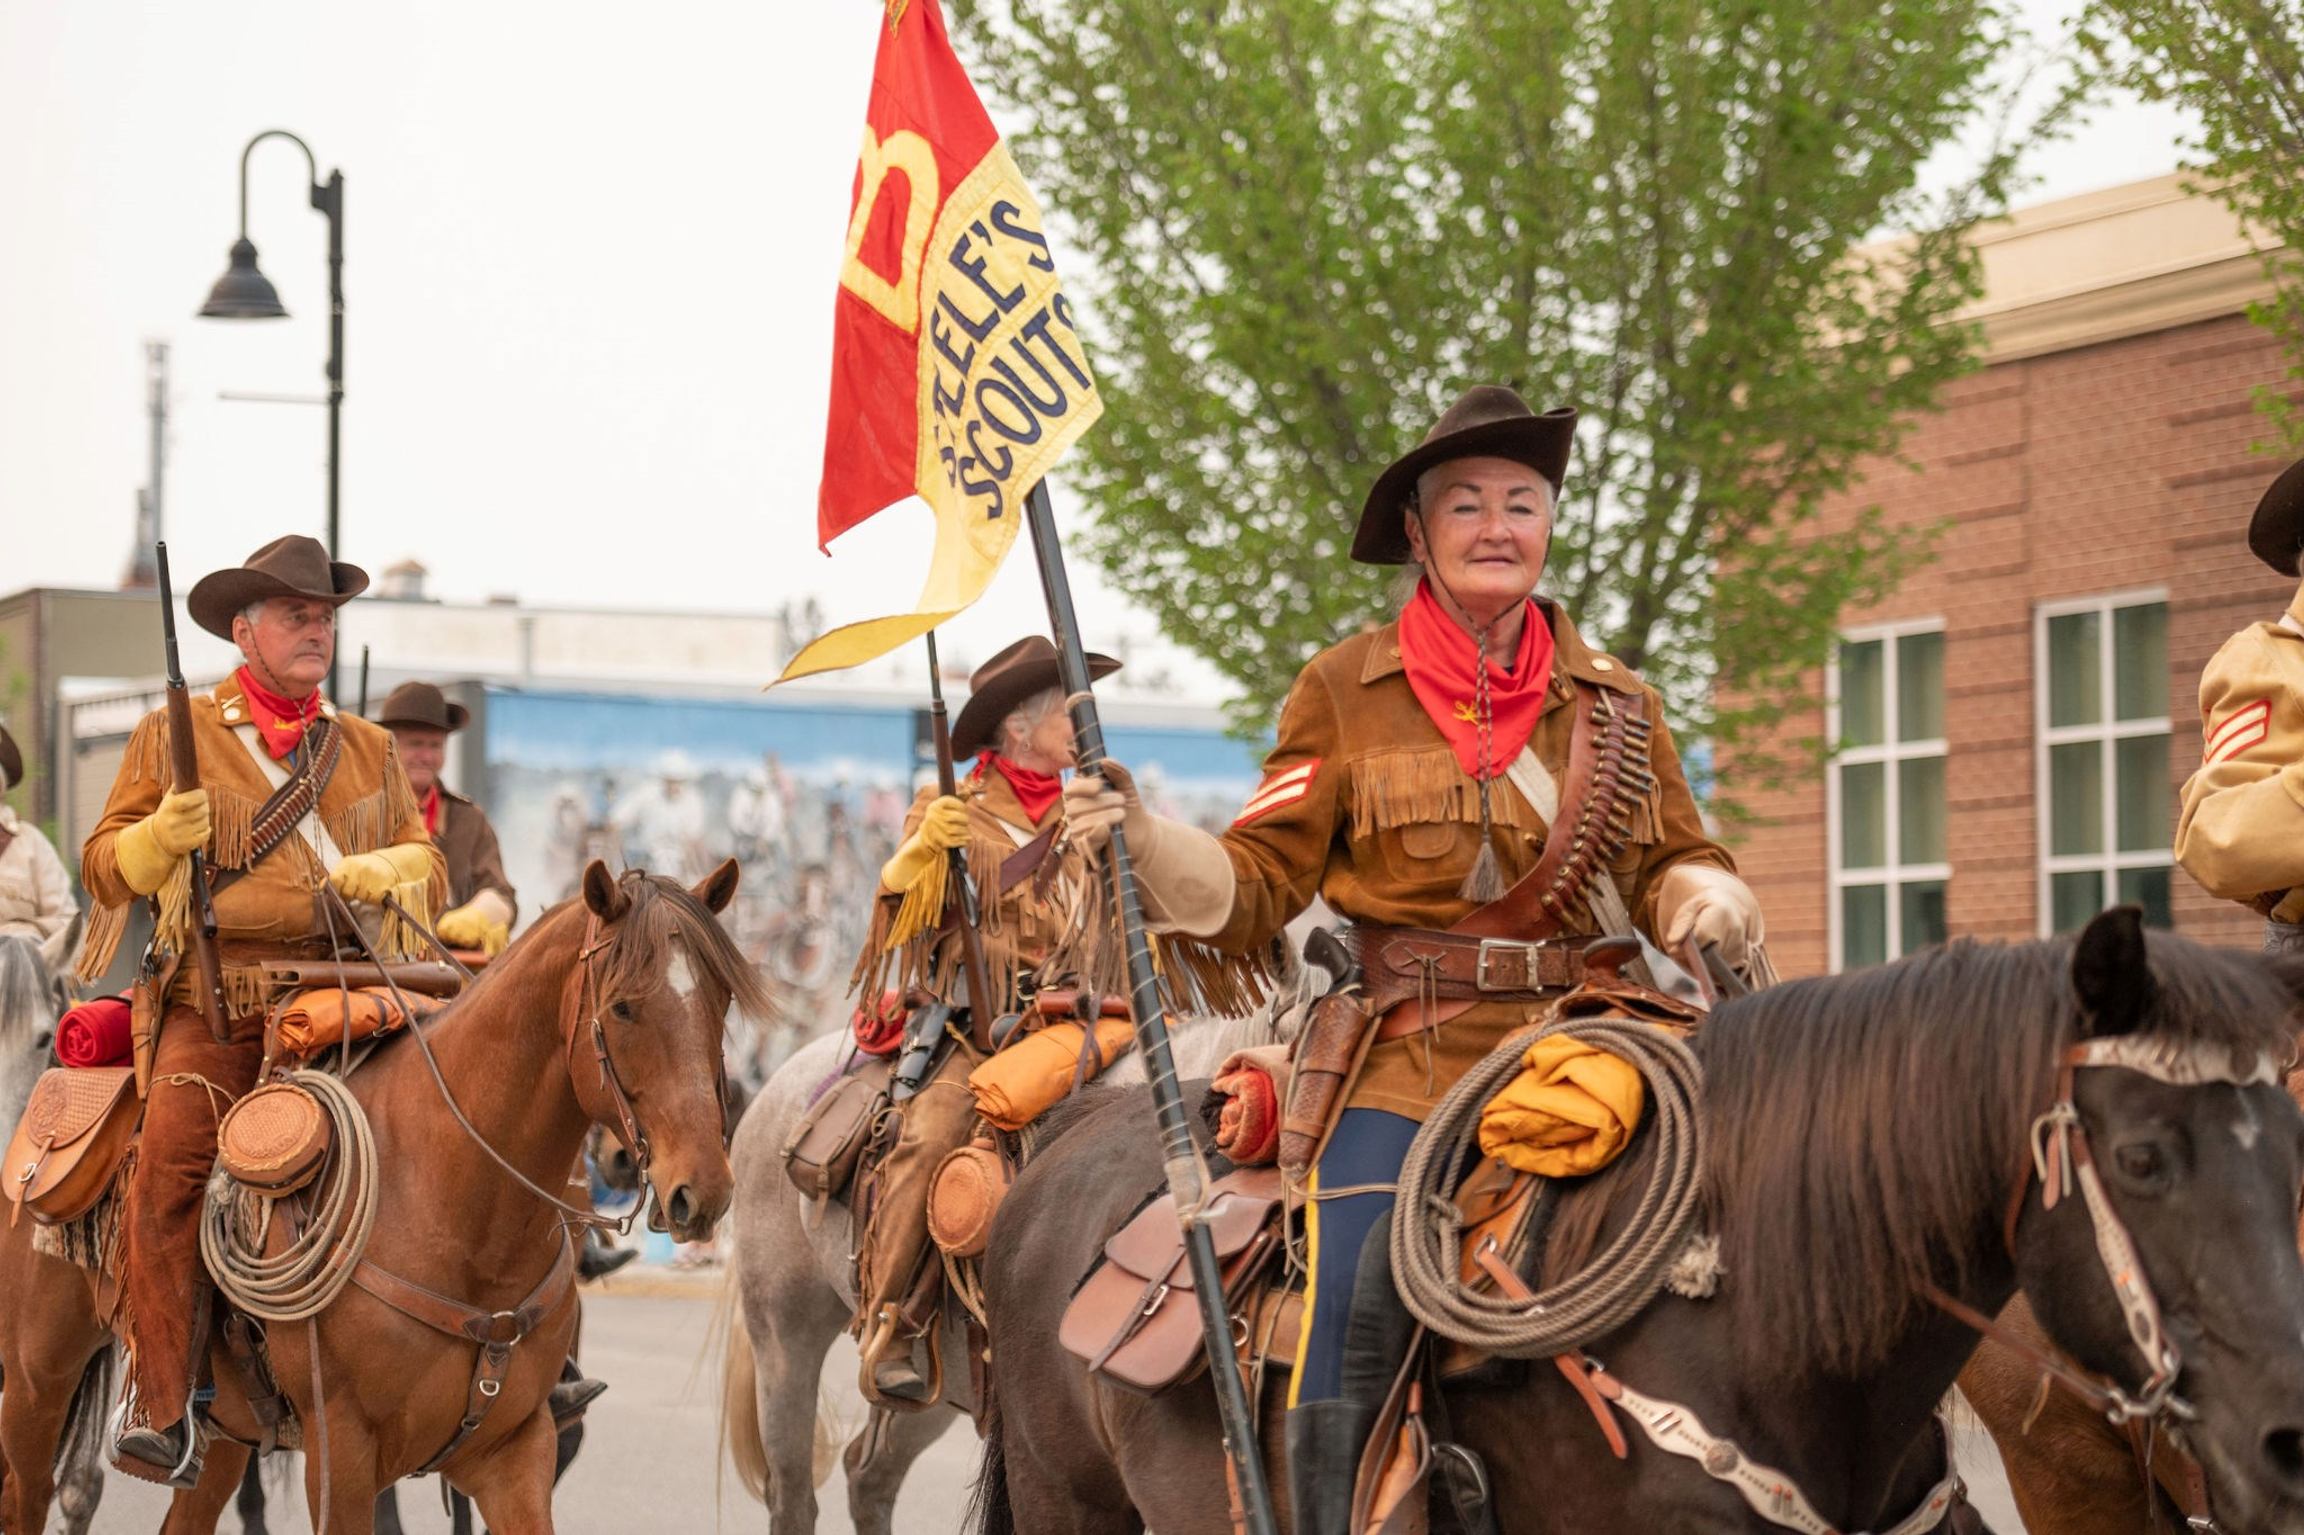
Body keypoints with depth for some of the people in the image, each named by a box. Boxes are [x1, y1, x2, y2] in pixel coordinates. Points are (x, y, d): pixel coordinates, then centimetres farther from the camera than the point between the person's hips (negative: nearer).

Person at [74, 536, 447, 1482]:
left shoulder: (370, 750, 23)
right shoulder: (175, 737, 14)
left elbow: (425, 871, 19)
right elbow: (104, 867, 14)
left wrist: (384, 873, -4)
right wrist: (162, 836, -8)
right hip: (214, 995, -3)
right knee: (175, 1155, -26)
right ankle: (161, 1404, -22)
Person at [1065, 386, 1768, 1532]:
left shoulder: (1617, 707, 14)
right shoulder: (1345, 692, 6)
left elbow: (1677, 870, 19)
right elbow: (1257, 887, 4)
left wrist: (1709, 903, -5)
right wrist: (1138, 835, -14)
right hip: (1404, 1066, -2)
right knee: (1347, 1379, -14)